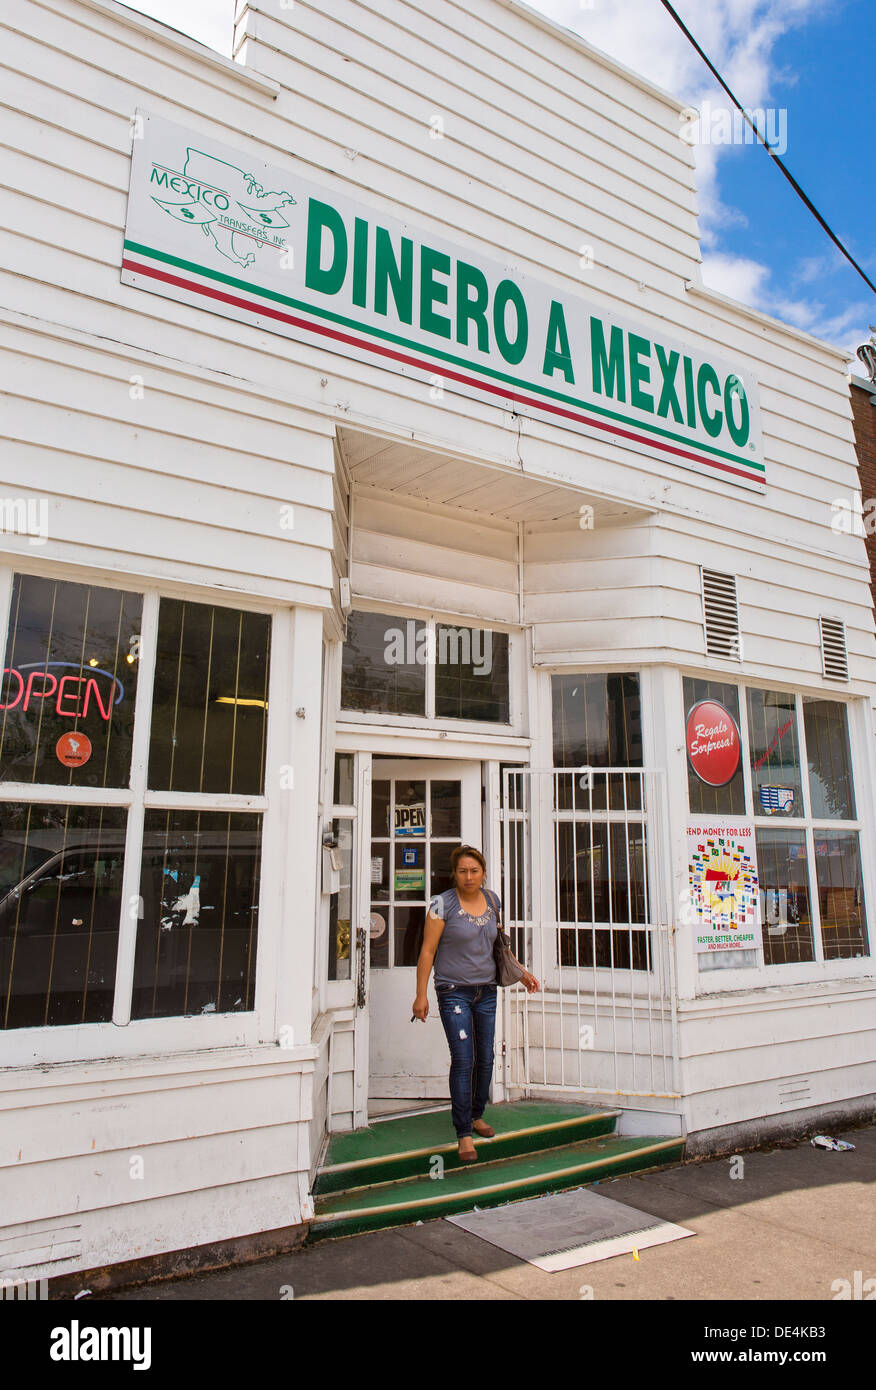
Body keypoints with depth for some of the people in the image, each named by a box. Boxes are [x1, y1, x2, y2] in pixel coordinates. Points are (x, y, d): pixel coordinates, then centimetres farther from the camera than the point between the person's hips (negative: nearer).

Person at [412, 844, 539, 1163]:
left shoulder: (492, 902, 5)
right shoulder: (442, 904, -11)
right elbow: (428, 951, -9)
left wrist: (521, 973, 19)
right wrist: (421, 995, -10)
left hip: (486, 990, 5)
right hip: (454, 991, -5)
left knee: (485, 1058, 10)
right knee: (463, 1060, -10)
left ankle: (477, 1116, 31)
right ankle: (464, 1134, -2)